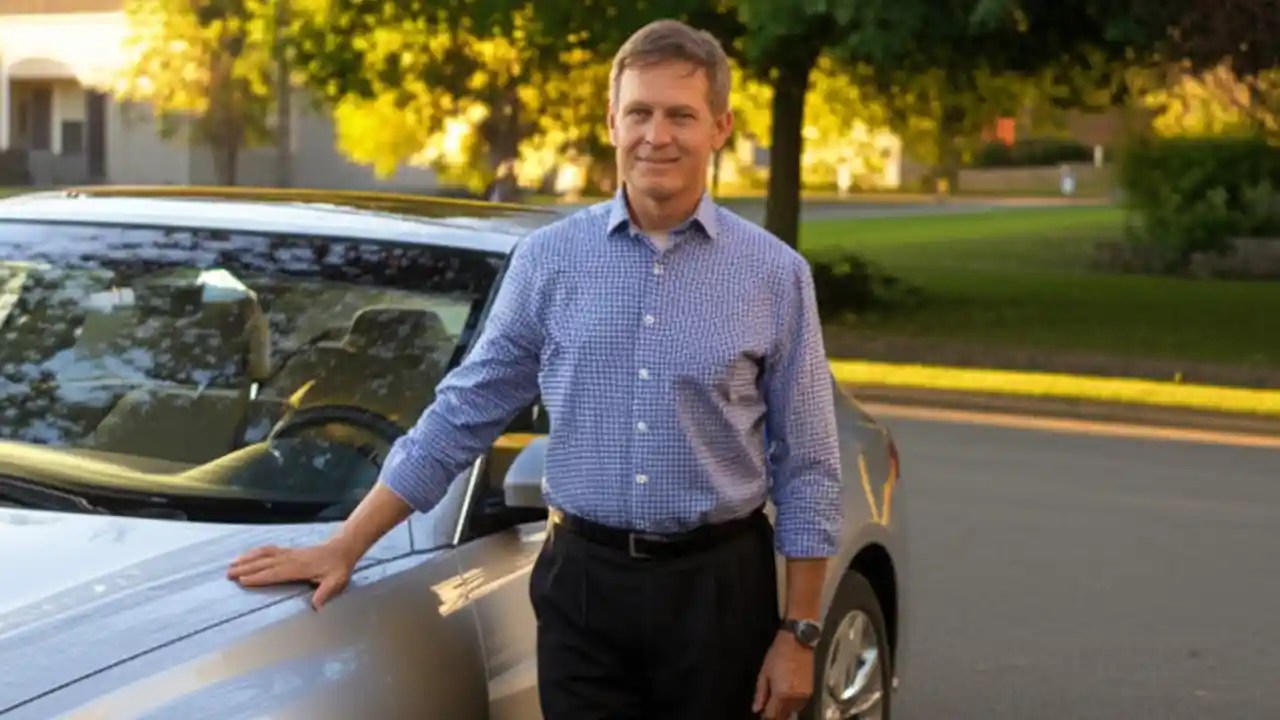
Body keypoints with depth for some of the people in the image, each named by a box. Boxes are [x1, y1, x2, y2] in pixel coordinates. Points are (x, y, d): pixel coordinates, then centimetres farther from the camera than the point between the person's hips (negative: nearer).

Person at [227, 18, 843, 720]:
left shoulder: (774, 274, 0)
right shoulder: (550, 259, 2)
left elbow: (806, 469, 2)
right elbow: (460, 417, 5)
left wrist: (799, 632, -3)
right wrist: (344, 547, 2)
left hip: (718, 587, 0)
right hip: (583, 585, 1)